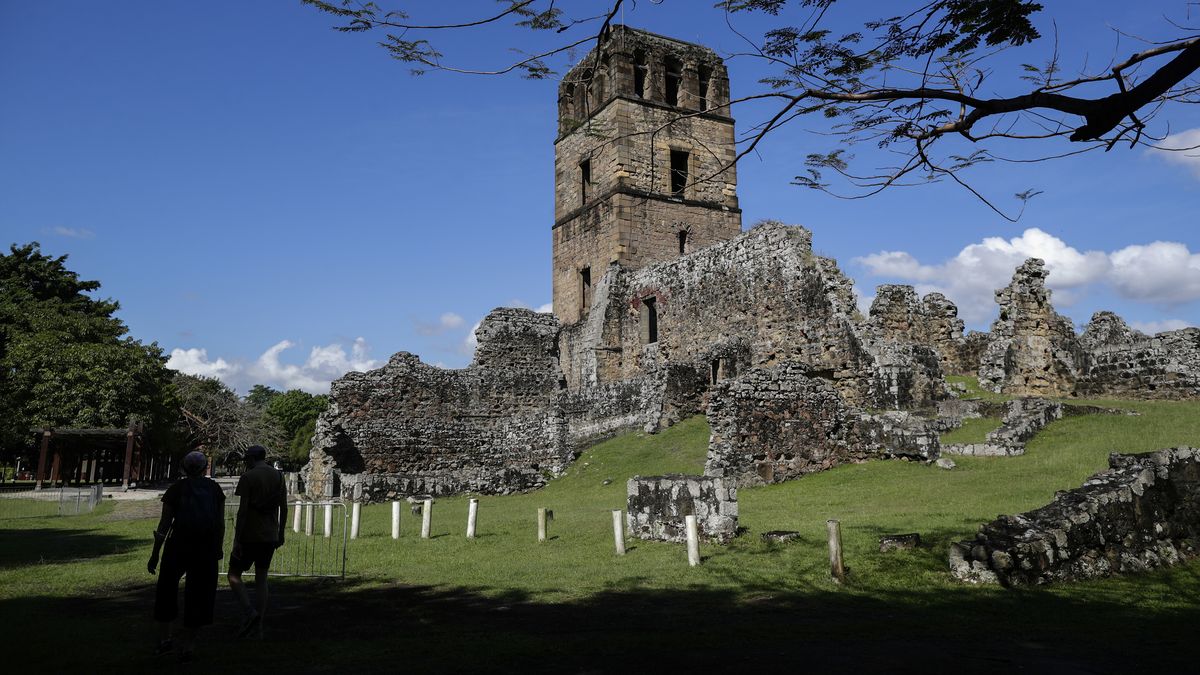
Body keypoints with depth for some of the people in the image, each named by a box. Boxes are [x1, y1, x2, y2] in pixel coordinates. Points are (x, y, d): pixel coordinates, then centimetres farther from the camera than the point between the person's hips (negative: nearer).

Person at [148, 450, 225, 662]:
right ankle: (187, 646, 8)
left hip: (179, 545, -1)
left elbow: (164, 524, 0)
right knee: (199, 596, 9)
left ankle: (164, 638, 19)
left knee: (167, 588, 21)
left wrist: (155, 554, 6)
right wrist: (219, 548, 17)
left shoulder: (175, 489, 3)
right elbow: (221, 522, 5)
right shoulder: (214, 488, 7)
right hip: (207, 547, 1)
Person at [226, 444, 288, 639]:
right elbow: (284, 508, 9)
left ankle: (250, 612, -12)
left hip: (250, 536, -5)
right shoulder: (279, 477, 8)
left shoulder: (248, 477, -9)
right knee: (261, 579, 12)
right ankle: (258, 627, 11)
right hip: (270, 536, 6)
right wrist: (280, 534, 17)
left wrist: (237, 540, -12)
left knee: (234, 575, 8)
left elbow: (243, 510, -14)